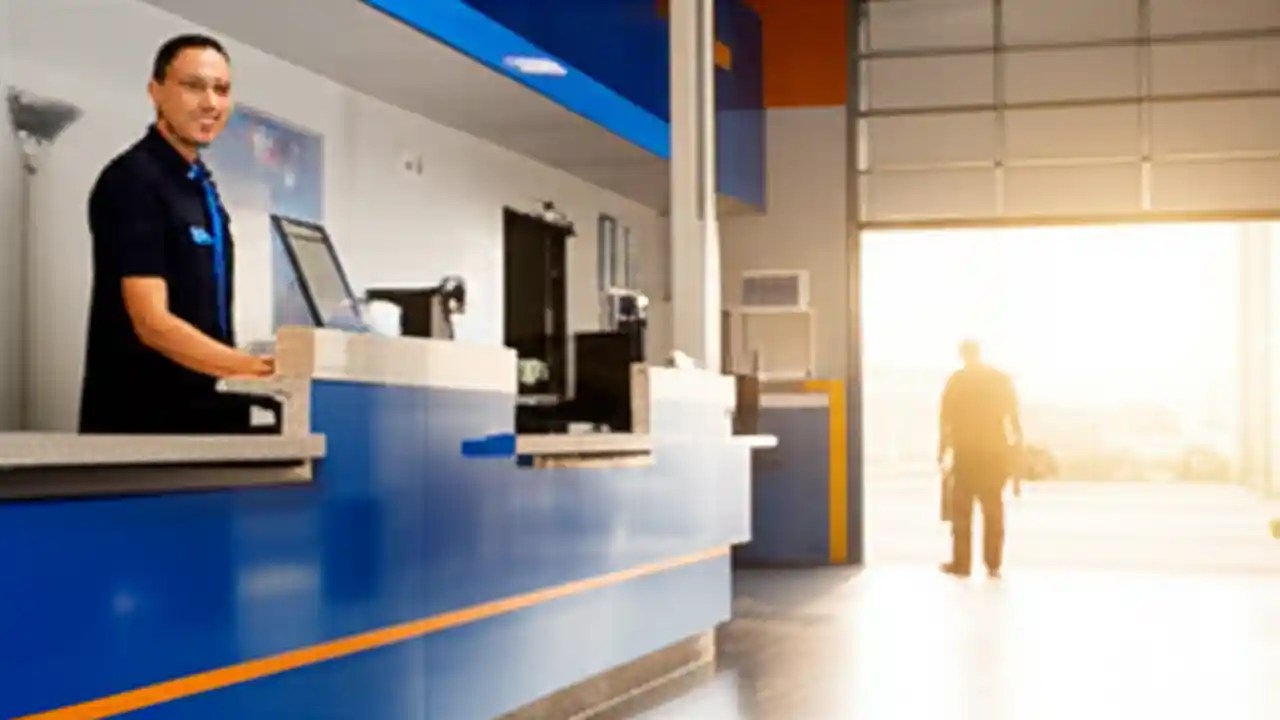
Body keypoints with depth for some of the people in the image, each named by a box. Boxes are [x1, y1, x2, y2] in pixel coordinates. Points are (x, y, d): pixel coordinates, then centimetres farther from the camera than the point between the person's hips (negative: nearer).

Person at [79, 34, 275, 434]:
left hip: (201, 414, 9)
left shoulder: (201, 186, 13)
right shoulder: (132, 180, -15)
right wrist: (250, 368, -34)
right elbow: (152, 322, -24)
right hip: (143, 422, -9)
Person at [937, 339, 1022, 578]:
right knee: (993, 509, 9)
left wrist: (942, 452, 3)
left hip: (966, 454, -2)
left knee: (962, 510, 6)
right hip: (995, 453, 2)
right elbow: (1014, 420, 3)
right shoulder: (1002, 379, 4)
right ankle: (993, 564, 6)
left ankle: (961, 563, 5)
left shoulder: (956, 381, -3)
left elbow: (946, 421, -5)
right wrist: (1016, 453, 7)